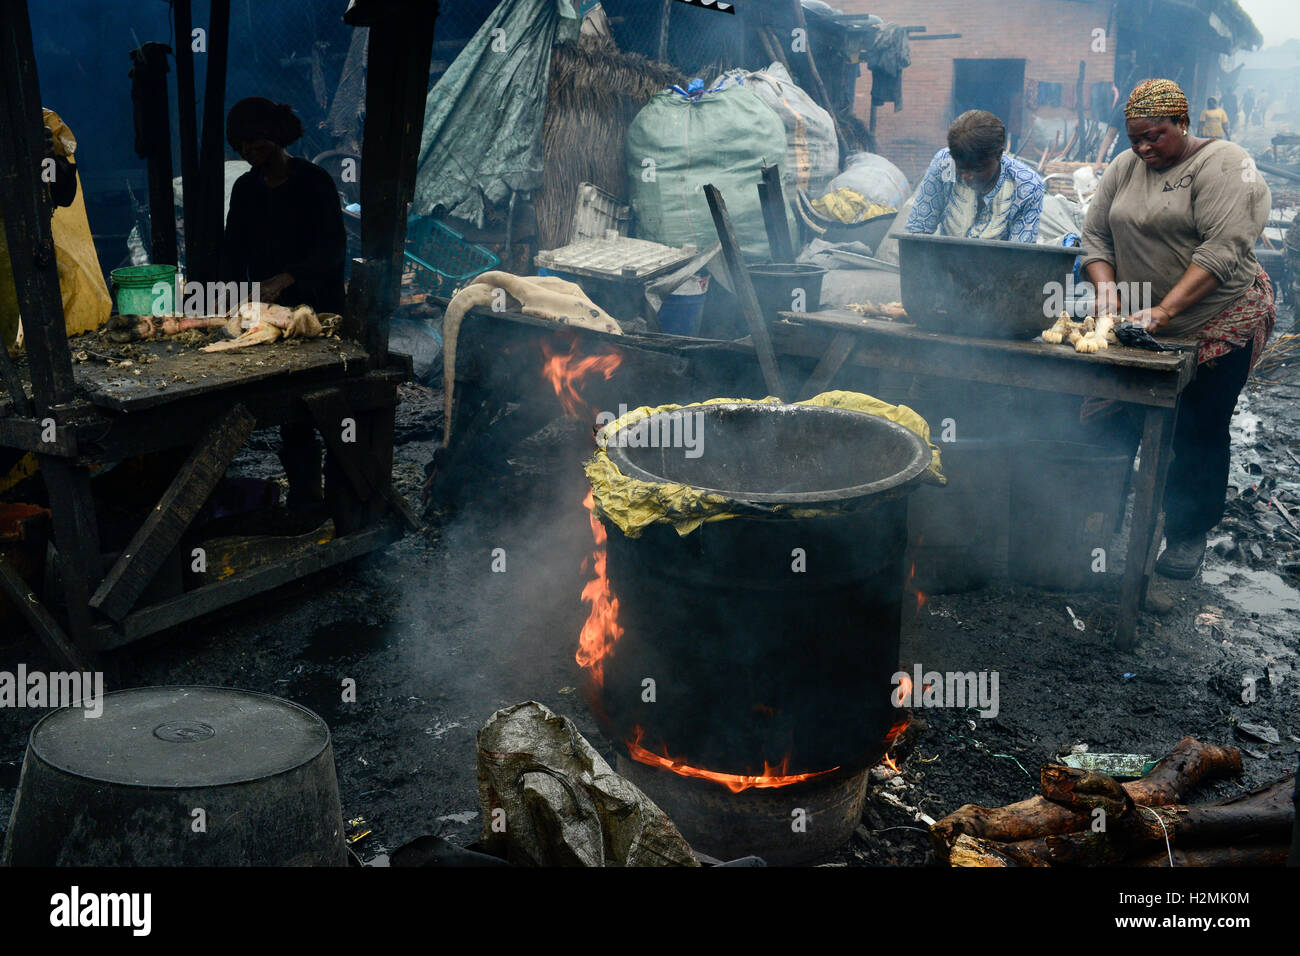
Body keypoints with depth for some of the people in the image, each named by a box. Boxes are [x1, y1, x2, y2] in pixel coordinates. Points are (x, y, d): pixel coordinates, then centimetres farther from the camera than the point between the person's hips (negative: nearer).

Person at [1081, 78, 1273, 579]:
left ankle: (1189, 537, 13)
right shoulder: (1124, 168, 9)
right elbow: (1095, 236, 8)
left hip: (1217, 322, -5)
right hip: (1140, 324, 5)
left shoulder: (1221, 163, -11)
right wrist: (1105, 286, -12)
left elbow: (1223, 248, -21)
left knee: (1200, 431, 0)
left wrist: (1164, 310, -28)